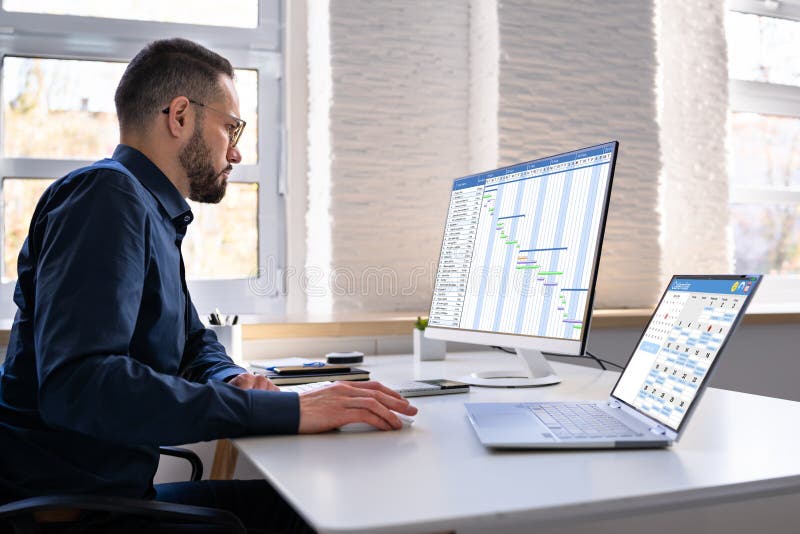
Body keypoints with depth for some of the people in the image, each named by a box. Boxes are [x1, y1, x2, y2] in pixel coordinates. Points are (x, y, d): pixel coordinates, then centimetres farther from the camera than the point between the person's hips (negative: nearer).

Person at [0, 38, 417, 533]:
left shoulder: (153, 214, 13)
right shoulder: (109, 195, -17)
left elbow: (196, 342, 22)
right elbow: (77, 382, -30)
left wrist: (232, 380, -3)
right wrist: (287, 410, -30)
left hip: (117, 489, 8)